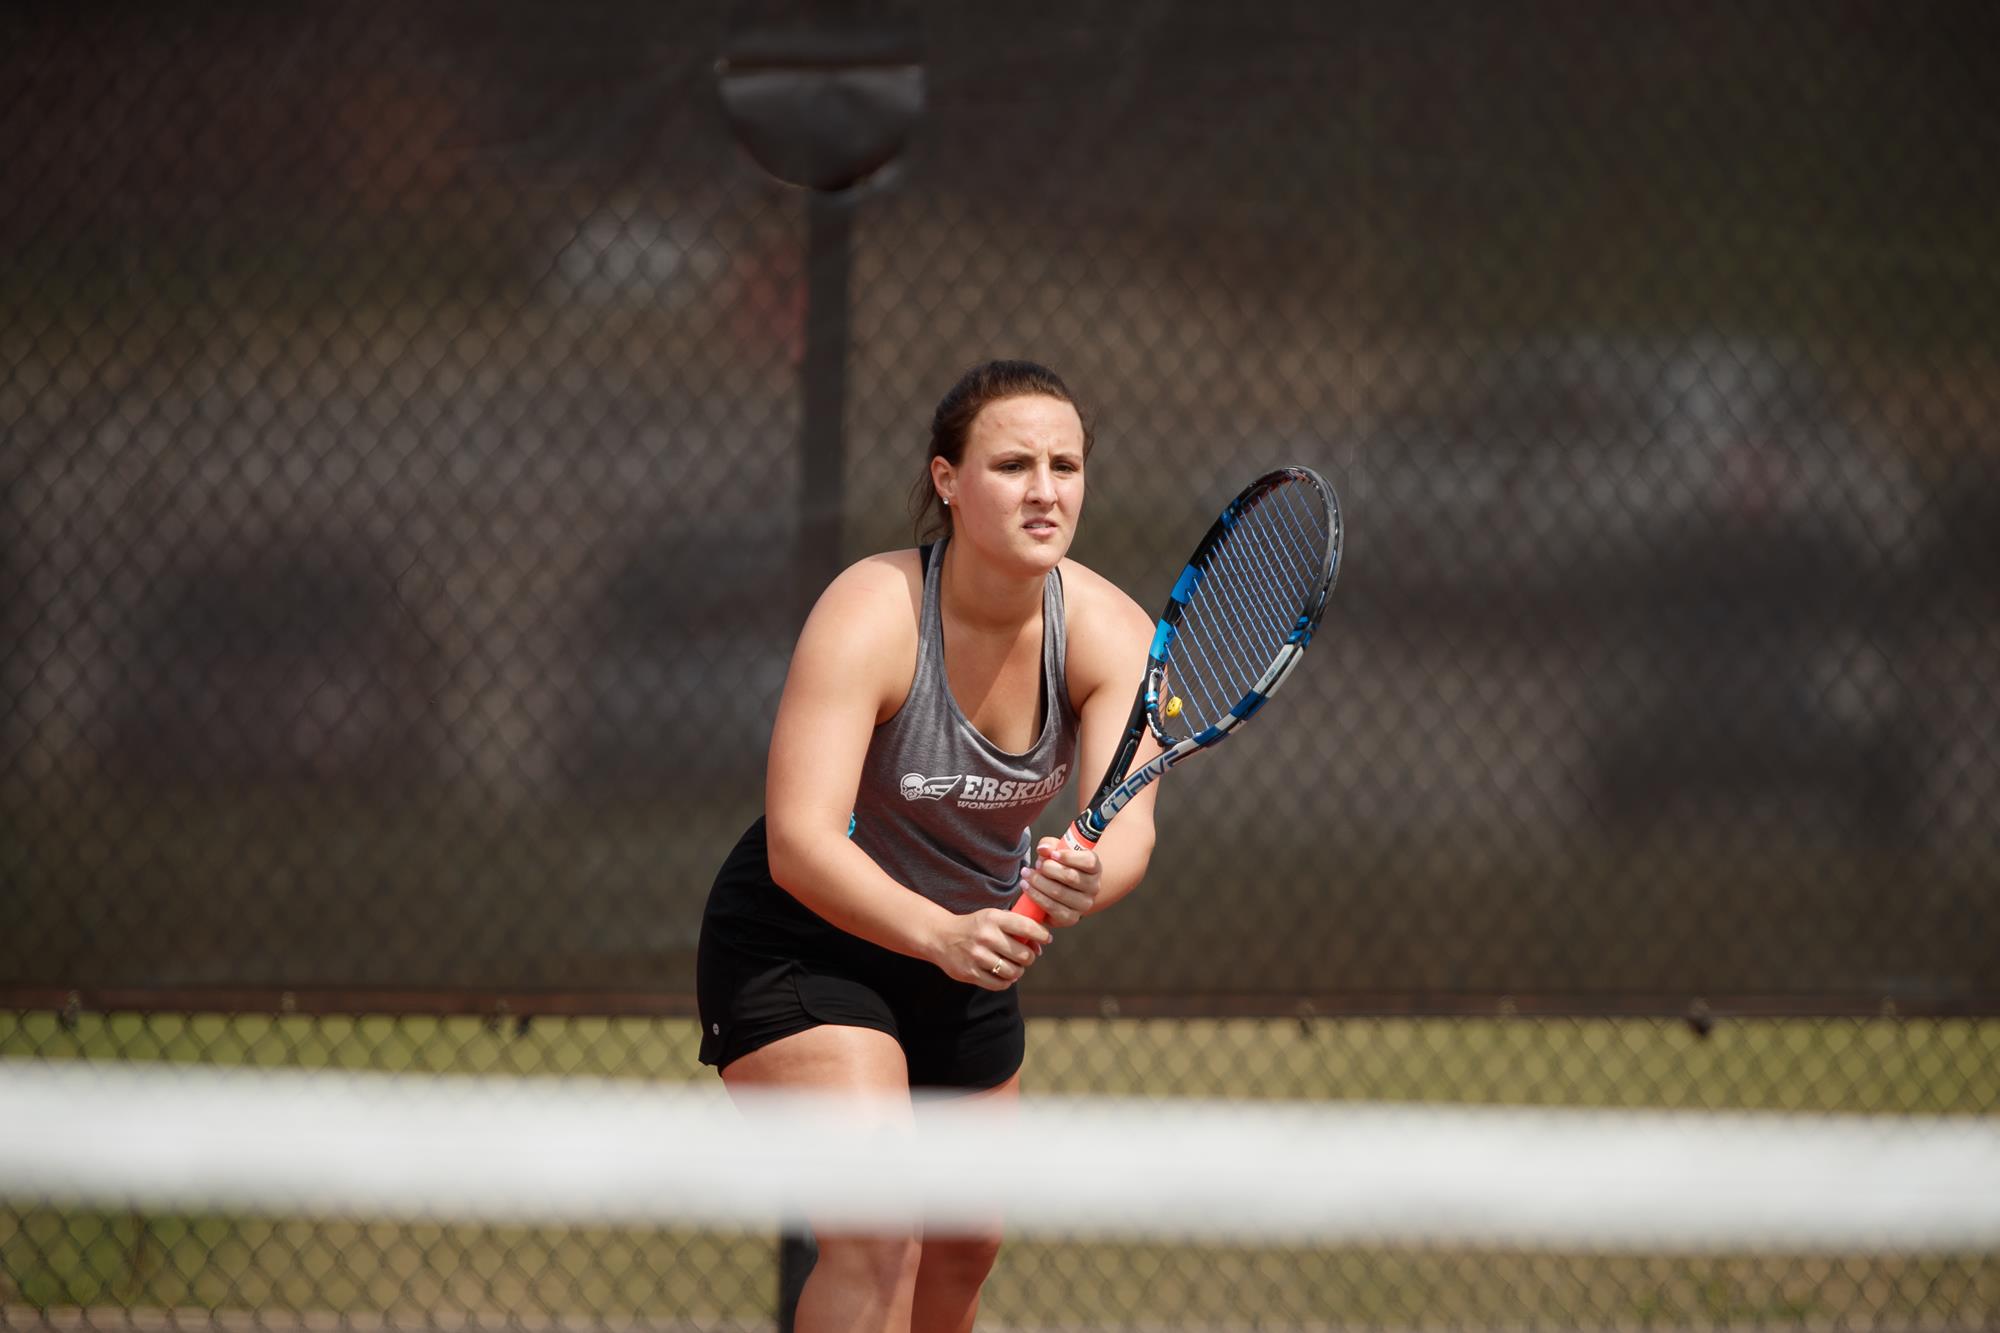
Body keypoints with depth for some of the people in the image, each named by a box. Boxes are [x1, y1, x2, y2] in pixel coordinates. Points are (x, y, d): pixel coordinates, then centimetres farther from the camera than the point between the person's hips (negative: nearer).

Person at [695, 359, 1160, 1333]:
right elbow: (800, 841, -38)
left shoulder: (1111, 633, -16)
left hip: (963, 956, 6)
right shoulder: (870, 615, -29)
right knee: (876, 1243, -23)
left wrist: (1083, 881, -54)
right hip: (799, 949, -6)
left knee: (962, 1252, 19)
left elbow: (1127, 827, -30)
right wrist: (939, 933, -53)